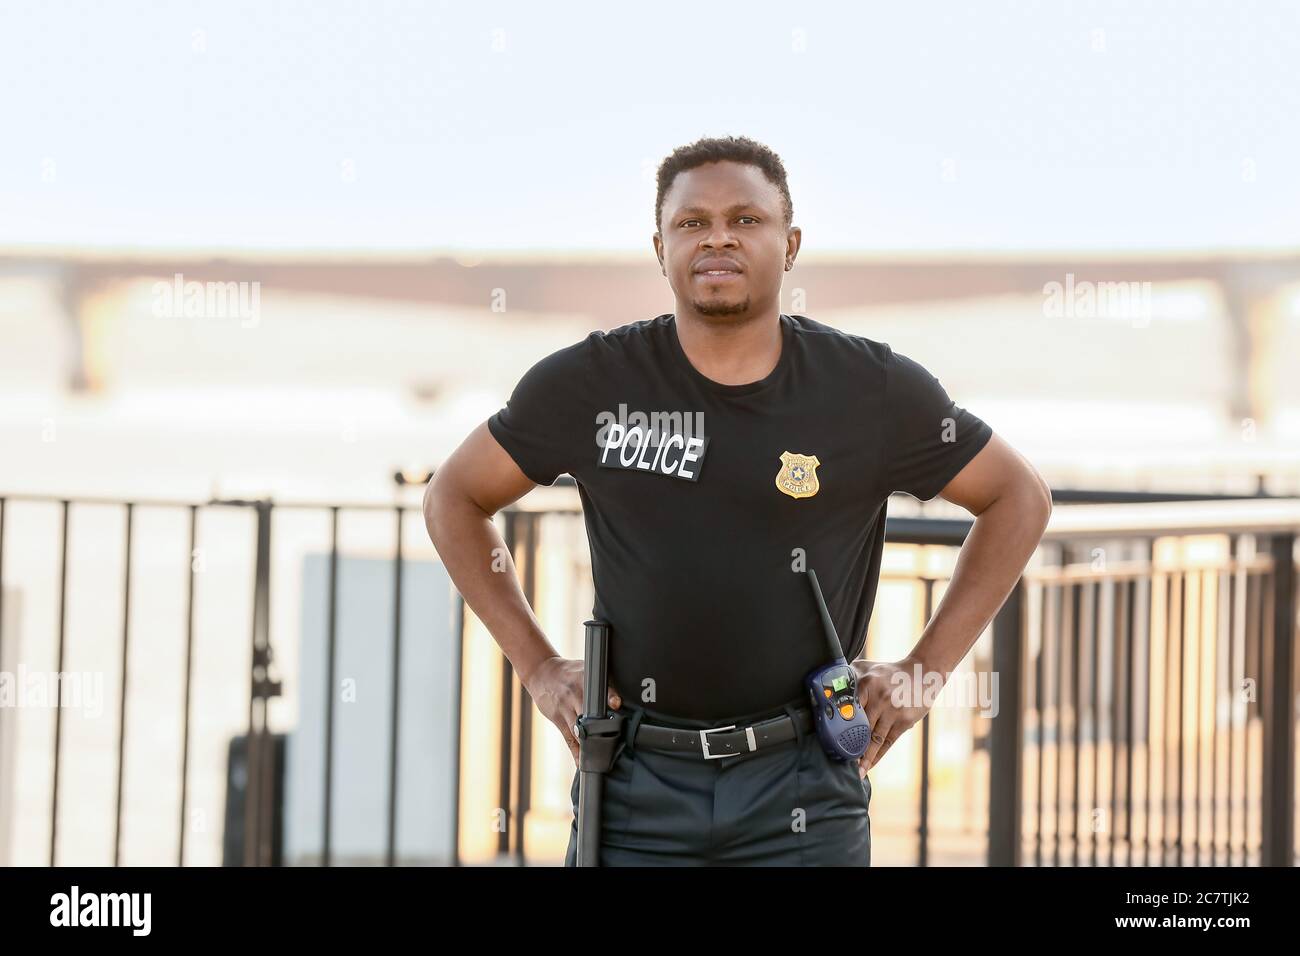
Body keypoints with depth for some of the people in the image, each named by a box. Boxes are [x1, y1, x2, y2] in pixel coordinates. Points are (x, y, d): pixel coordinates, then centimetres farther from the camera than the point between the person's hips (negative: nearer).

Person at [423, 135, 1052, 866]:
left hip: (803, 789, -1)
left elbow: (1021, 497, 10)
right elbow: (455, 499, 12)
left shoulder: (875, 390, -3)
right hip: (640, 785, 1)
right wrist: (539, 667, 4)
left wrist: (925, 671, 3)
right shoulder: (589, 383, -2)